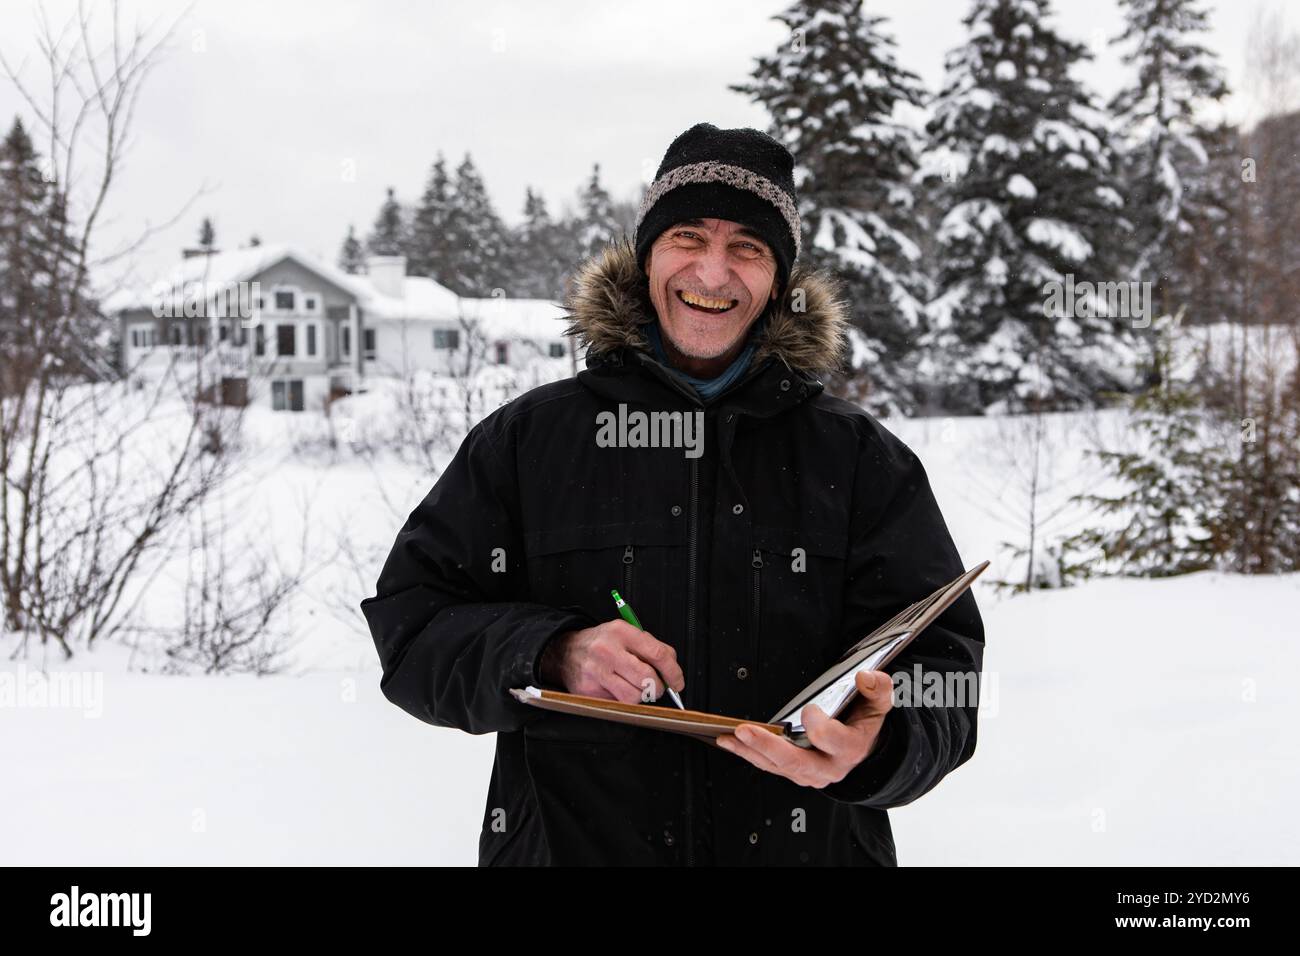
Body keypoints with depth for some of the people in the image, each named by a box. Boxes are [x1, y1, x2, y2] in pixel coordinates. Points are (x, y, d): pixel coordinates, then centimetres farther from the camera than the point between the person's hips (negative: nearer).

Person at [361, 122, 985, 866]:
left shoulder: (862, 460, 3)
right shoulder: (526, 440, 3)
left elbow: (941, 656, -3)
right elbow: (410, 622, 0)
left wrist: (878, 743, -26)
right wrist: (552, 655, -18)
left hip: (808, 845, 0)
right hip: (566, 843, 0)